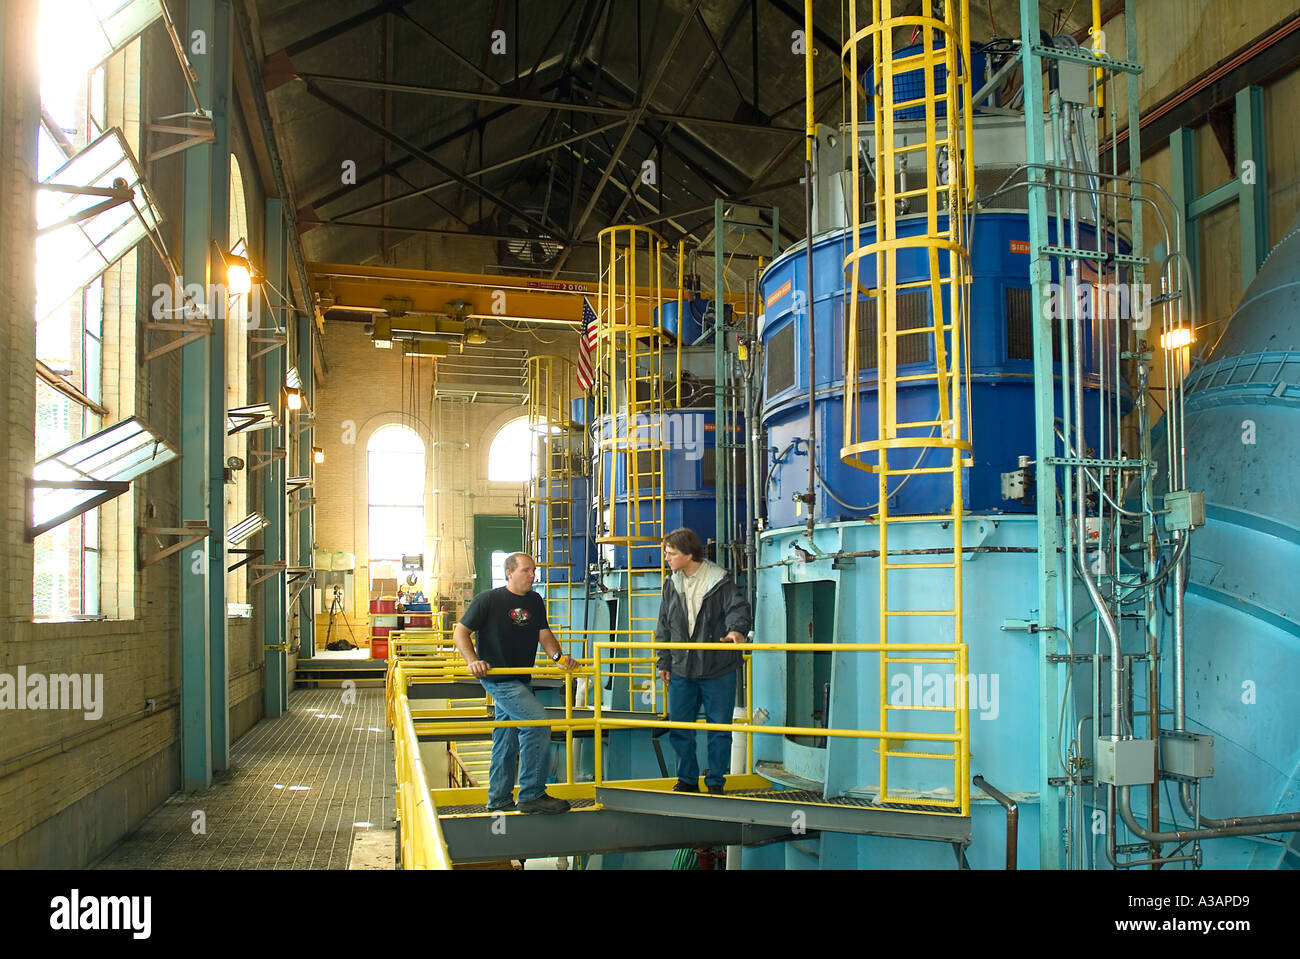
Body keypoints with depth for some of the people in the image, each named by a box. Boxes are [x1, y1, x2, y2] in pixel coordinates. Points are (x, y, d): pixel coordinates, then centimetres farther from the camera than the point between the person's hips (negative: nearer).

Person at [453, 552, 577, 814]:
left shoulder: (535, 601, 8)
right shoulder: (488, 599, -10)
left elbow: (544, 635, 11)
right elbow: (460, 633, -8)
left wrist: (558, 656, -10)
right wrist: (473, 661, -24)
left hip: (520, 679, 8)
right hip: (498, 678, -8)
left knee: (507, 739, 14)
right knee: (538, 721, -19)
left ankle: (499, 799, 25)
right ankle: (532, 795, -13)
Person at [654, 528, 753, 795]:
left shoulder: (720, 581, -6)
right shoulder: (671, 585, 9)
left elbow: (738, 608, -13)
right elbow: (664, 627, 14)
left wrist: (737, 630, -35)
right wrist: (664, 662, 11)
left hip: (718, 671, -4)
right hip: (681, 670, 4)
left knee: (719, 728, 4)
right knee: (679, 728, 7)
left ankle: (715, 782, 16)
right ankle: (687, 780, 21)